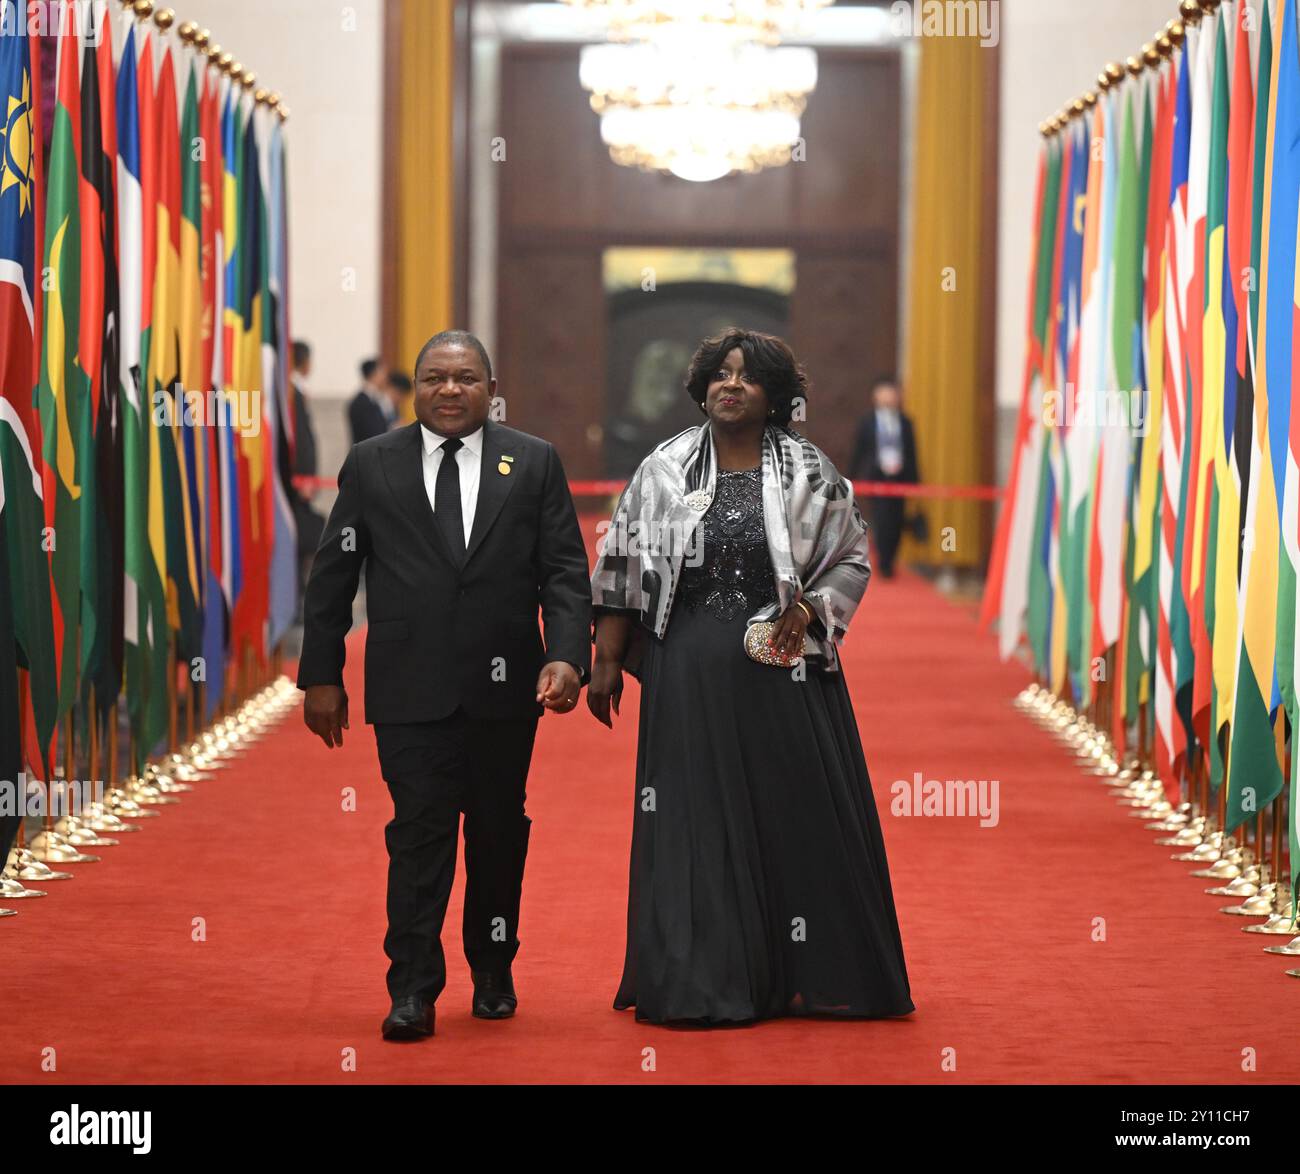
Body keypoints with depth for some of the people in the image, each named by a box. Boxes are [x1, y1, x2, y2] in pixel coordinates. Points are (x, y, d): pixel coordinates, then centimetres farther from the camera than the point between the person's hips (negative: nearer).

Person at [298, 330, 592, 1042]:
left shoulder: (534, 464, 4)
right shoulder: (371, 465, 4)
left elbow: (565, 572, 1)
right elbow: (332, 577, 6)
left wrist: (567, 656, -14)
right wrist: (321, 677, 3)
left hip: (506, 688, 1)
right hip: (410, 689, -1)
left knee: (500, 834, 11)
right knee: (420, 832, -6)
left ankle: (493, 974, 26)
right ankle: (413, 991, -4)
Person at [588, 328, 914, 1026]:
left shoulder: (808, 472, 1)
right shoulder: (663, 470, 4)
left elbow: (853, 560, 7)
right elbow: (622, 567, 7)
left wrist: (811, 610, -11)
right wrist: (605, 661, 3)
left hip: (783, 667, 0)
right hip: (690, 673, 0)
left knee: (797, 812, 2)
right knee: (698, 818, 1)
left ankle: (809, 975, 12)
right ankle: (700, 980, 6)